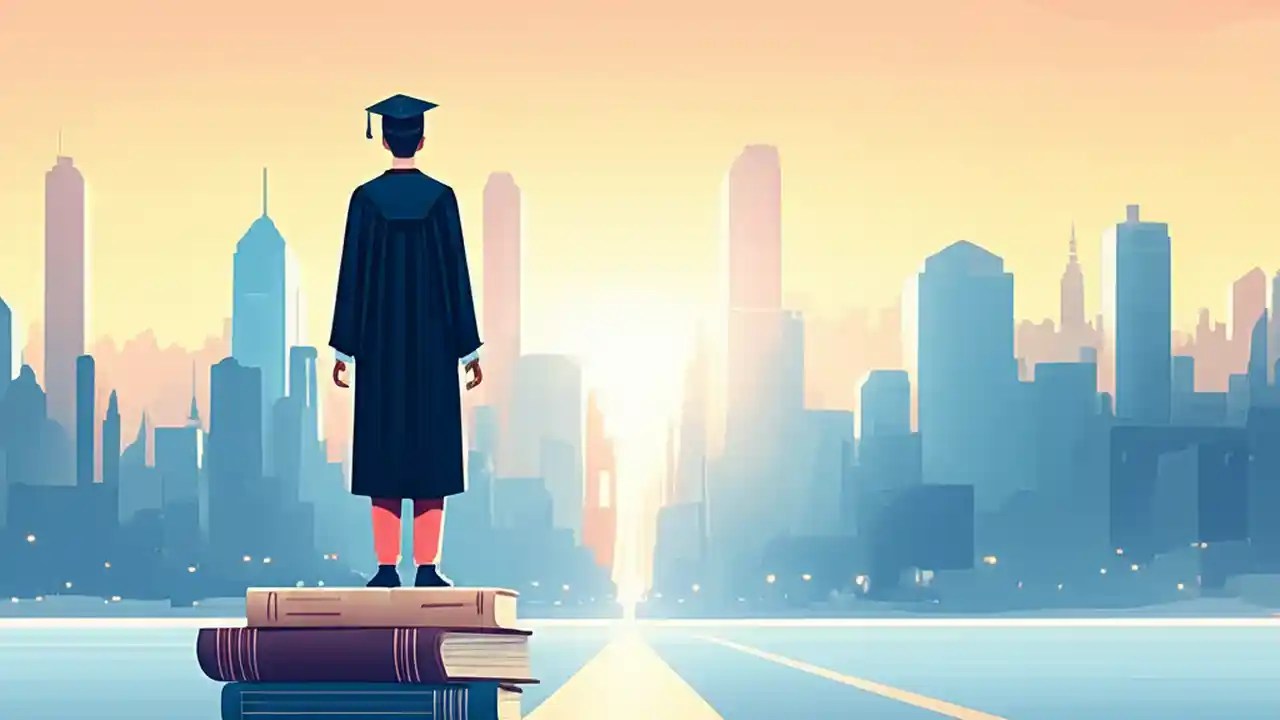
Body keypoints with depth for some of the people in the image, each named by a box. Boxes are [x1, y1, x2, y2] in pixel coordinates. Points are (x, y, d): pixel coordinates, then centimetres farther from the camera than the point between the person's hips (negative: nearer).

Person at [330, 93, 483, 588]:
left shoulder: (366, 198, -3)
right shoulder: (441, 197, -4)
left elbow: (350, 273, -2)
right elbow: (456, 273, -3)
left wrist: (343, 347, 4)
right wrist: (468, 349, 3)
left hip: (379, 341, 1)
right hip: (432, 340, 0)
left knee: (382, 448, 4)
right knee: (431, 448, 3)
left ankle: (387, 568, 2)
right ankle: (426, 568, 0)